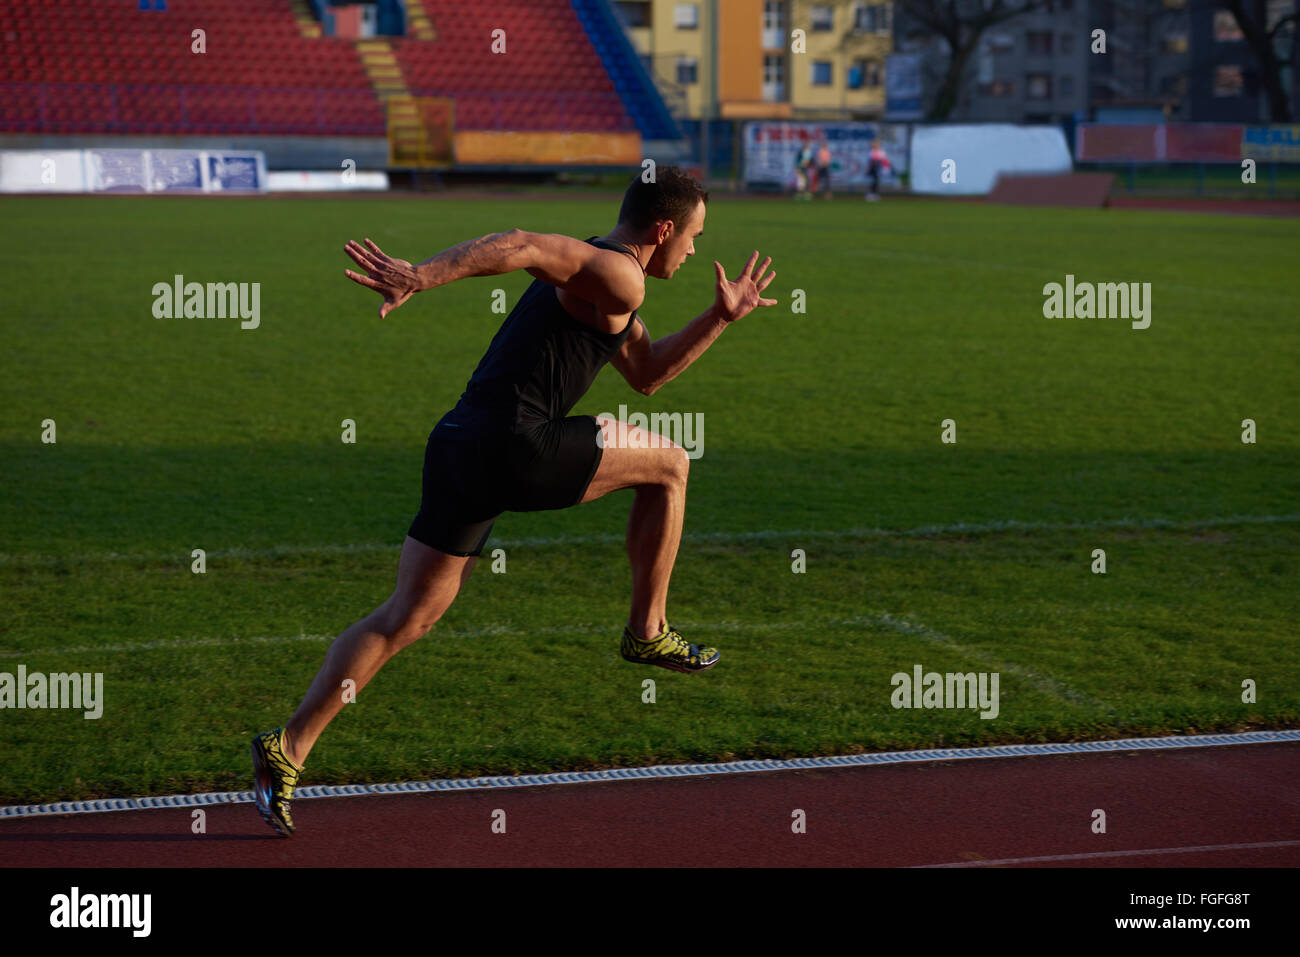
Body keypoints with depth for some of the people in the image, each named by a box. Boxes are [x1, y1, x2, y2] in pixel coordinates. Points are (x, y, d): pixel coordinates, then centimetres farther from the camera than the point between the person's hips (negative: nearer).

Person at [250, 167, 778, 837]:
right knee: (669, 465, 11)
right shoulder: (617, 276, -6)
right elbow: (518, 246, -22)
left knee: (406, 616, 7)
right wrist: (420, 277, -32)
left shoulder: (604, 279, 27)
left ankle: (288, 749, 2)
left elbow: (647, 374, 39)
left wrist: (721, 317, 34)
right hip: (518, 447, -9)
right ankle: (647, 632, 19)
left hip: (458, 448, 9)